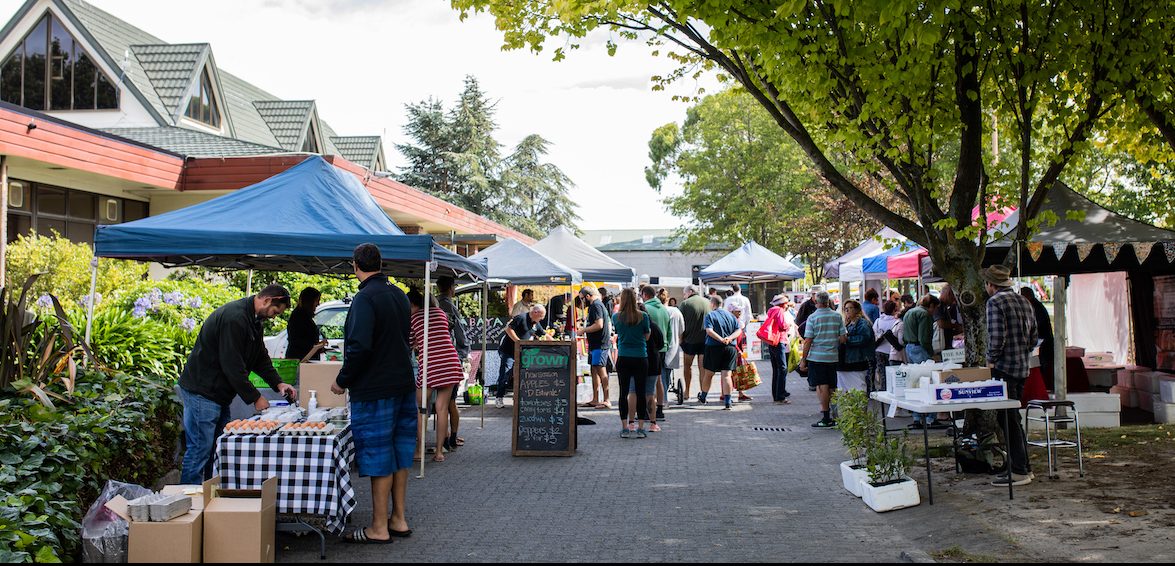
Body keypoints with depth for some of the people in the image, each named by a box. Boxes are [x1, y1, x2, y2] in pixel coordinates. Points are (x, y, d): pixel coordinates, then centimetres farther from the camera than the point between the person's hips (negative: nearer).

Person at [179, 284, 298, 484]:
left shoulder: (253, 320, 10)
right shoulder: (234, 318, -23)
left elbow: (260, 357, 18)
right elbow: (232, 365, -24)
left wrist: (278, 383, 4)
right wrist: (255, 398, -16)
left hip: (219, 393, 11)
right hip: (201, 391, -11)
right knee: (200, 450, -7)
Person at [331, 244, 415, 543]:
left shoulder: (365, 299, -16)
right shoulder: (399, 295, 11)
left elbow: (360, 347, -24)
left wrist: (342, 380, -12)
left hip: (374, 389, -8)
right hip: (404, 384, 8)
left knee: (378, 457, -1)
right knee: (399, 453, 14)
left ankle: (379, 529, 6)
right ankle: (398, 519, 22)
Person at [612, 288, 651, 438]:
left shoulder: (616, 317, -2)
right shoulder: (643, 316, -6)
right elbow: (646, 336, 3)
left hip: (623, 359, 1)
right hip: (640, 358, -1)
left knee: (624, 392, 5)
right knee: (640, 392, 5)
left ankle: (625, 427, 8)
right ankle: (640, 428, 7)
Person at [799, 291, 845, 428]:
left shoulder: (812, 318, -8)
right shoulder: (837, 317, 2)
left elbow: (808, 340, -9)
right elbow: (843, 339, 2)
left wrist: (803, 359, -3)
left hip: (816, 357, -4)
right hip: (833, 356, 4)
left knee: (822, 387, -1)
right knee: (831, 387, 12)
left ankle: (826, 419, -1)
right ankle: (833, 415, 15)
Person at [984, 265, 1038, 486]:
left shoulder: (995, 302, -12)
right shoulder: (1024, 301, 14)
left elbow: (996, 336, -20)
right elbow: (1033, 336, 16)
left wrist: (991, 360, -8)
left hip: (1004, 368, -9)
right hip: (1022, 368, 9)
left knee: (1008, 420, -4)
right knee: (1013, 417, 17)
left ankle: (1019, 472, -1)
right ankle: (1022, 466, 23)